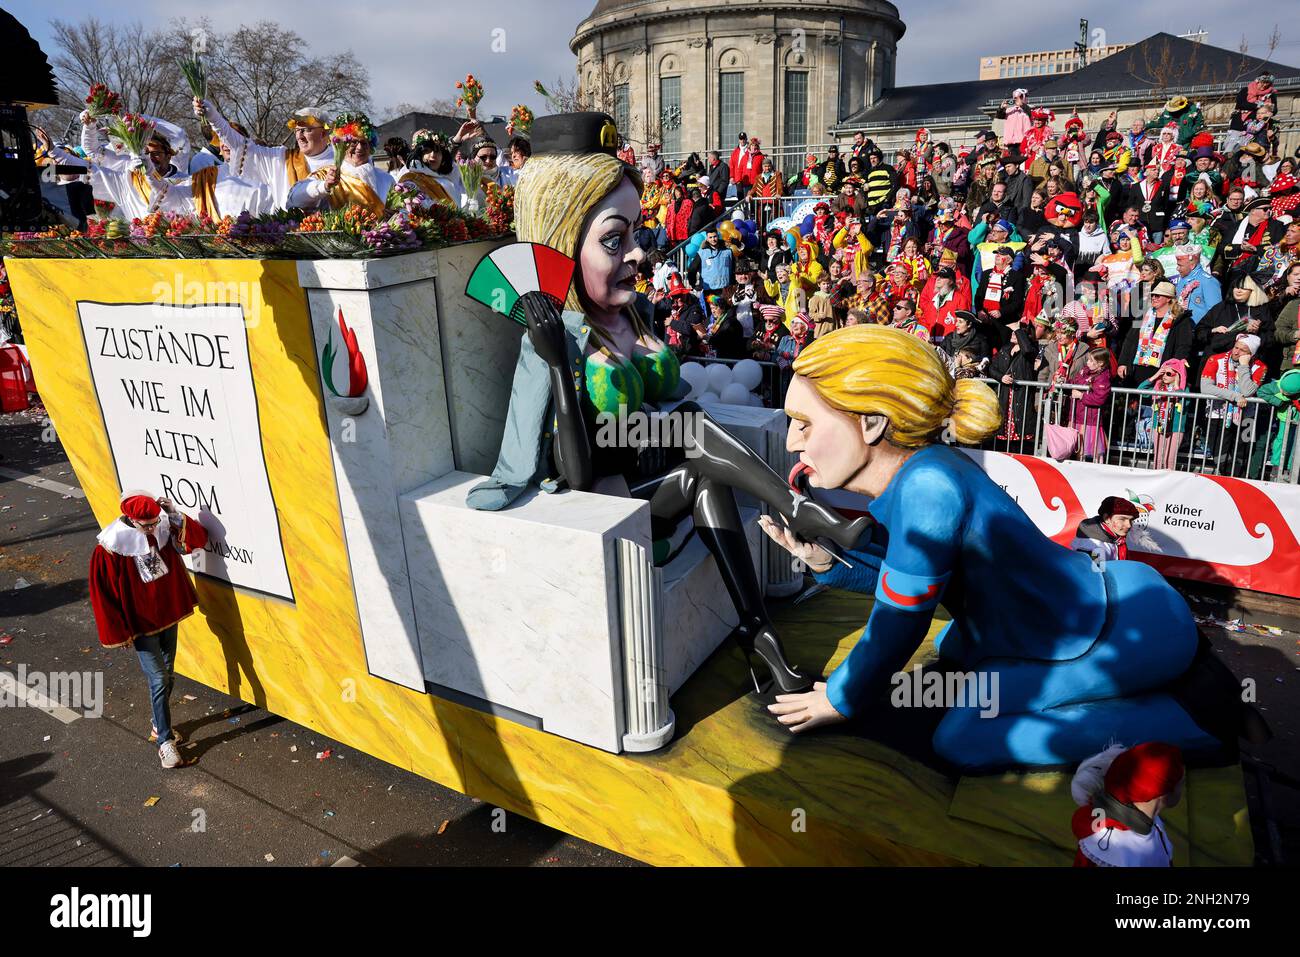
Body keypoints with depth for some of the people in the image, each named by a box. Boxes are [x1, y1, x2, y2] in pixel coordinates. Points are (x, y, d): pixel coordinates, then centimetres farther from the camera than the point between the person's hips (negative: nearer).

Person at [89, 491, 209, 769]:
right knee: (159, 680, -6)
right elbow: (102, 593, -13)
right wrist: (119, 632, -8)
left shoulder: (163, 529, -11)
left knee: (166, 676, 17)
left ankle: (159, 726, 37)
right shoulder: (110, 547, -21)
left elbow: (199, 539, -9)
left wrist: (176, 516, -25)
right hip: (140, 624, -5)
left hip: (168, 615, 5)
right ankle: (165, 742, 6)